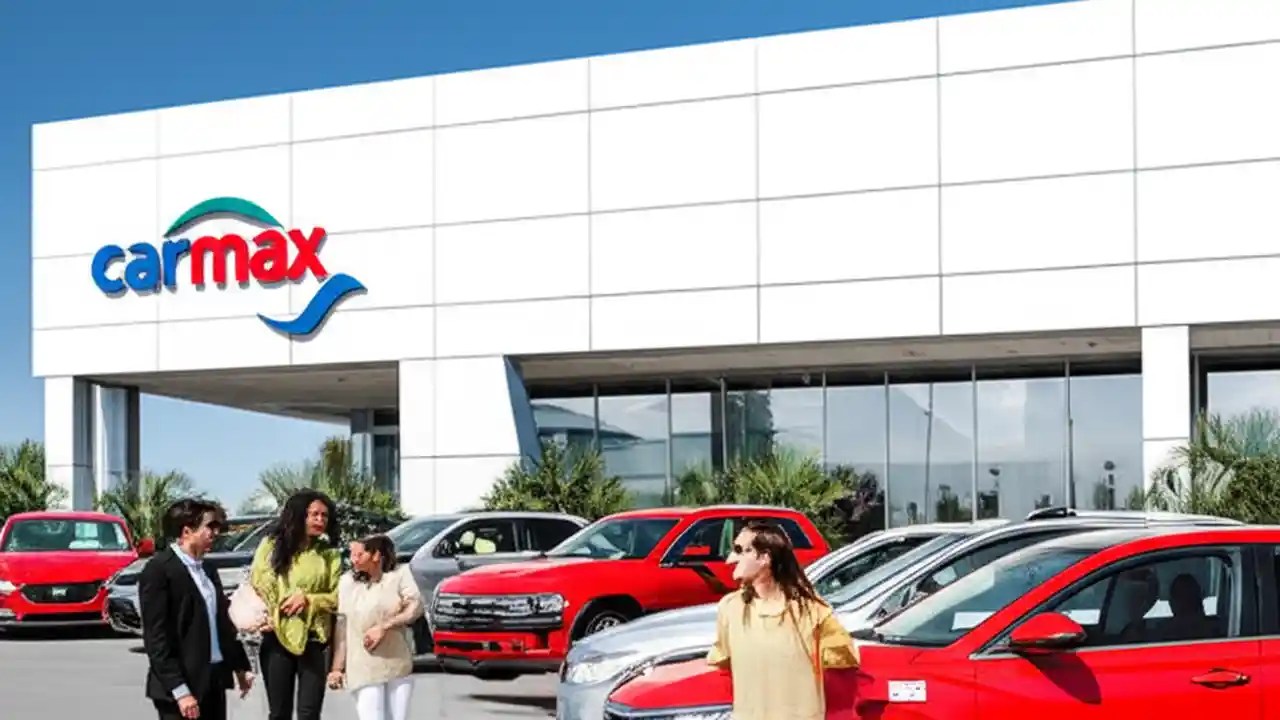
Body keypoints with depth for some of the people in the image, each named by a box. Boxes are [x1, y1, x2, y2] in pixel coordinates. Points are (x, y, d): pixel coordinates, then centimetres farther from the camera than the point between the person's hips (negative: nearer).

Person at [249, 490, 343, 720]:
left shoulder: (330, 555, 6)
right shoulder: (271, 546, 6)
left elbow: (338, 597, 3)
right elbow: (254, 587, 7)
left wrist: (308, 600, -13)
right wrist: (262, 617, -9)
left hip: (313, 639, 0)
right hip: (277, 638, 1)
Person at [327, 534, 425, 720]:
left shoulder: (399, 575, 3)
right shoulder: (348, 582, 2)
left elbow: (417, 607, -8)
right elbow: (342, 627, 0)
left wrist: (384, 627, -17)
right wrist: (337, 667, -2)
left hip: (399, 665, 1)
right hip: (364, 670, -1)